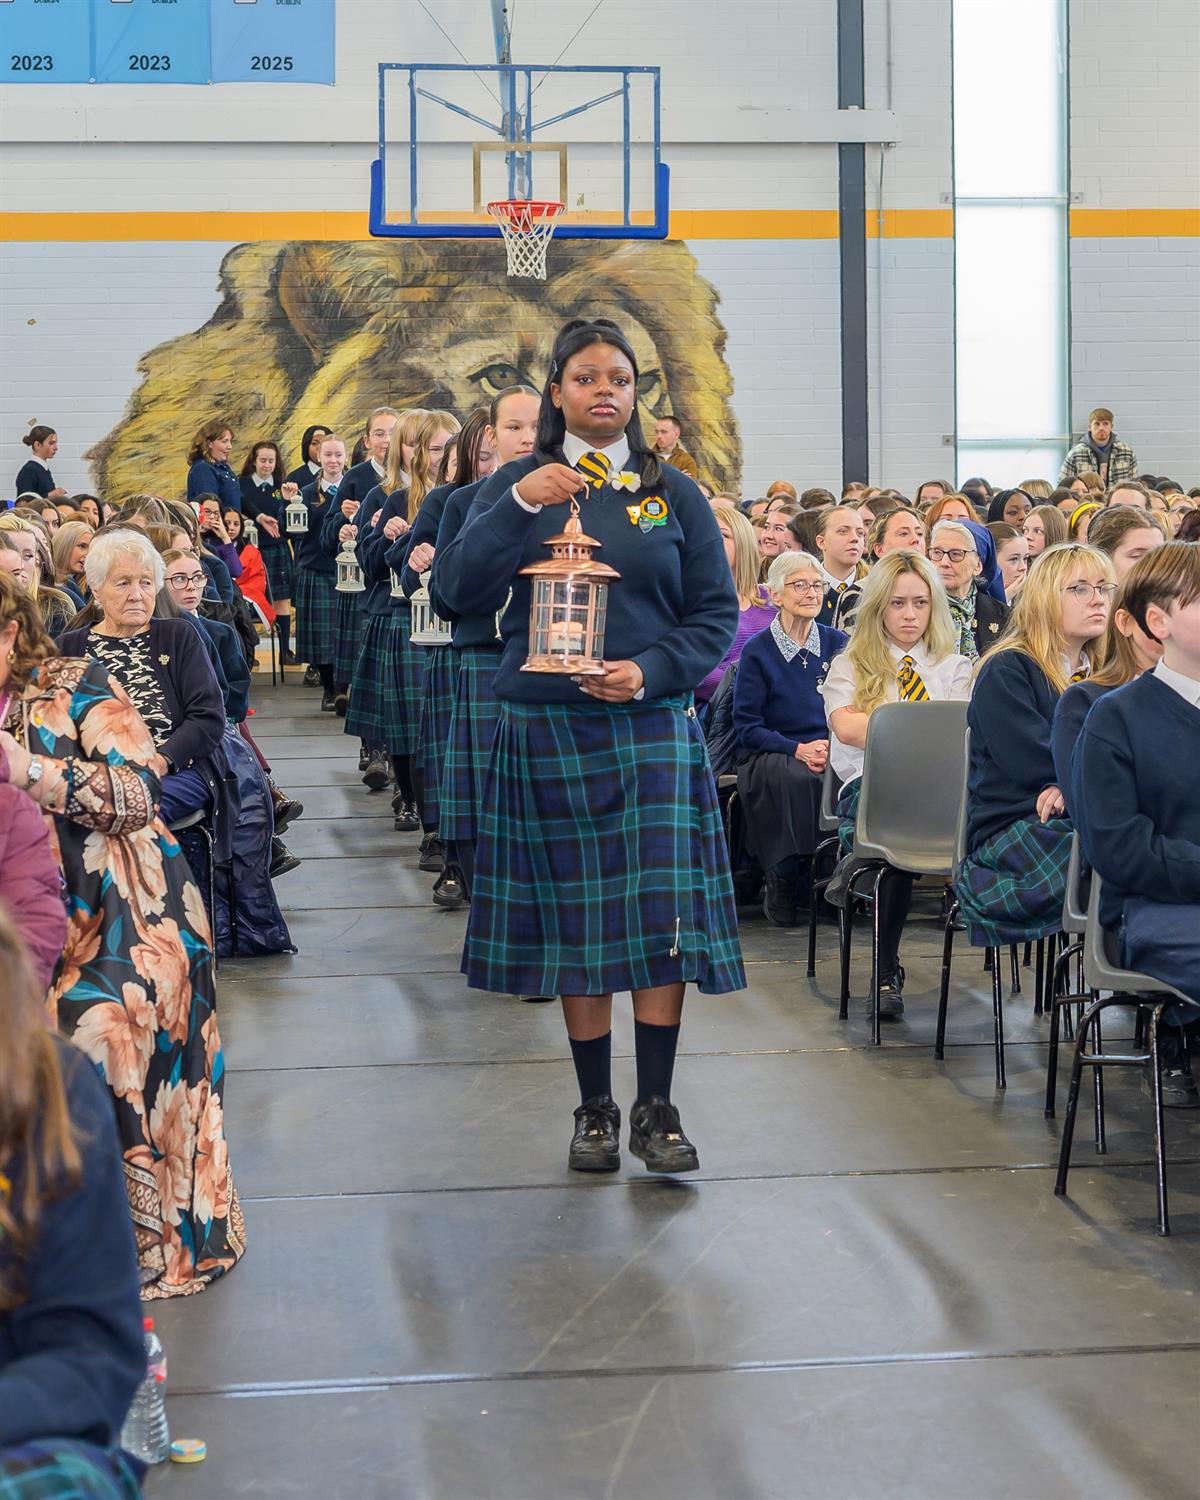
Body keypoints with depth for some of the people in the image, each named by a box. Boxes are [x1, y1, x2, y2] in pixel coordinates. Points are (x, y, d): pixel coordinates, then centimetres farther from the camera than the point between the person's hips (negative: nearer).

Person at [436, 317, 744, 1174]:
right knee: (574, 915, 4)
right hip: (547, 729, 0)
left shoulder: (673, 494, 8)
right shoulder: (516, 485, 7)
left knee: (663, 909, -7)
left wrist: (651, 670, -12)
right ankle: (595, 1108, 13)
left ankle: (656, 1106, 0)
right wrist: (519, 507, -19)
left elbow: (716, 613, 6)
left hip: (652, 727, 0)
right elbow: (464, 590, -5)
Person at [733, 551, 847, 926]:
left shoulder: (839, 644, 11)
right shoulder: (757, 651, 1)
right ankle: (783, 889, -20)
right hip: (770, 754, -3)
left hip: (832, 752, 3)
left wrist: (833, 747, -13)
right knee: (798, 779, -38)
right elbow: (746, 726, -3)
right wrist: (798, 750, -17)